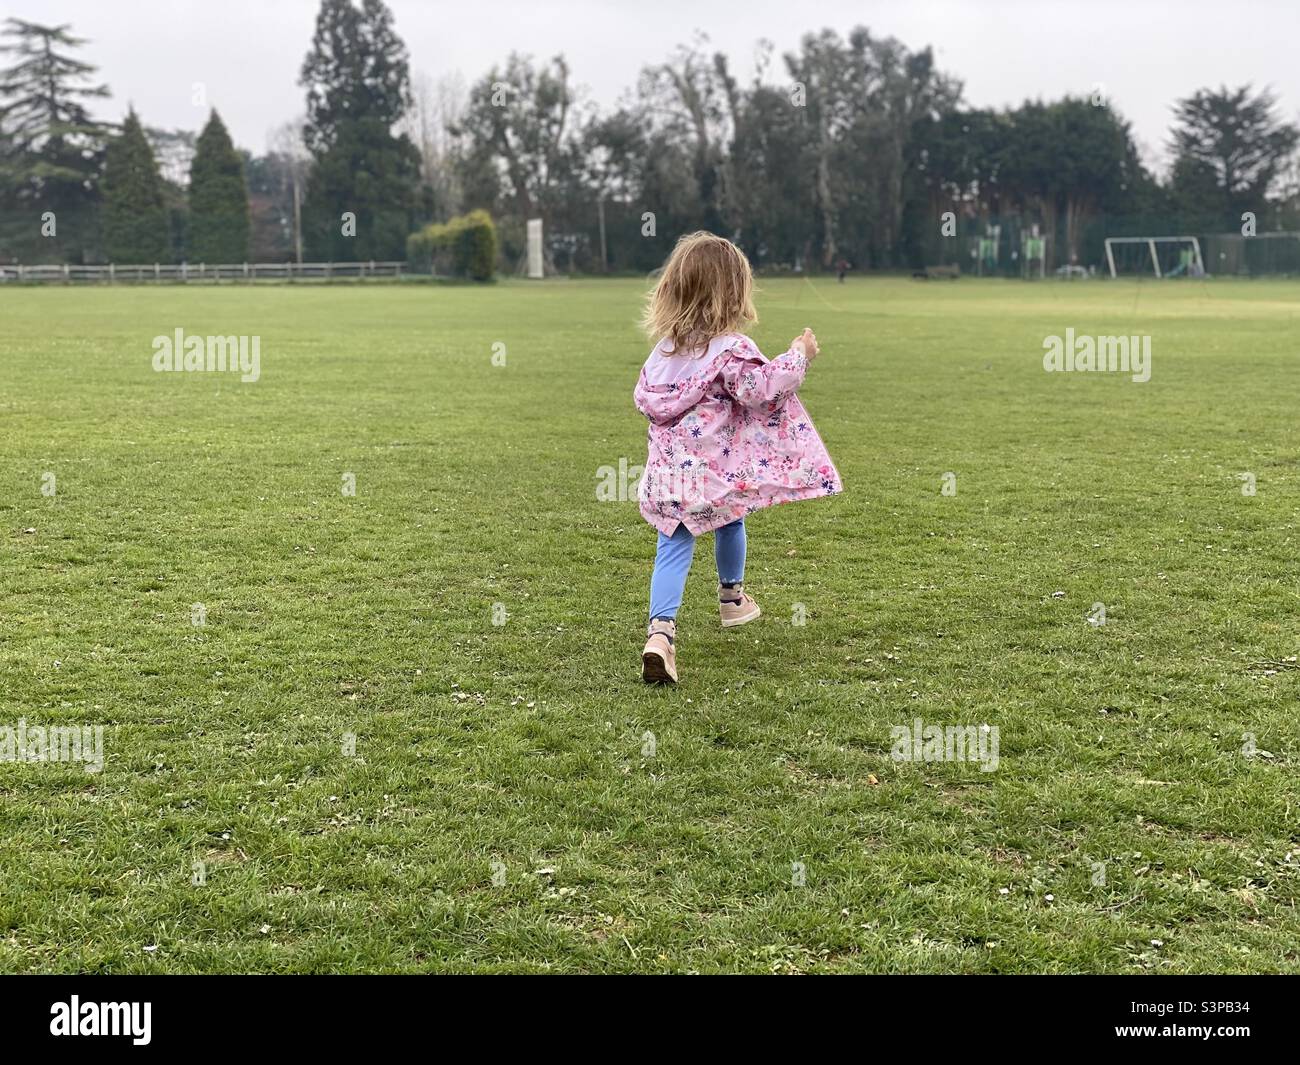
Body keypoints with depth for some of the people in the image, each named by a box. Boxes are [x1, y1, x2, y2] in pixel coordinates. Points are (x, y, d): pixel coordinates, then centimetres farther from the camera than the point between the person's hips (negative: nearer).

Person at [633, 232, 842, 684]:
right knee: (729, 524, 24)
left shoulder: (664, 348, 7)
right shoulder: (732, 350, -14)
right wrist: (797, 357, -10)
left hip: (667, 474, 4)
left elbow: (643, 396, 14)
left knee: (673, 549, 1)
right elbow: (759, 390, -20)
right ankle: (732, 597, 46)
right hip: (718, 472, -4)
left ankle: (660, 629, -19)